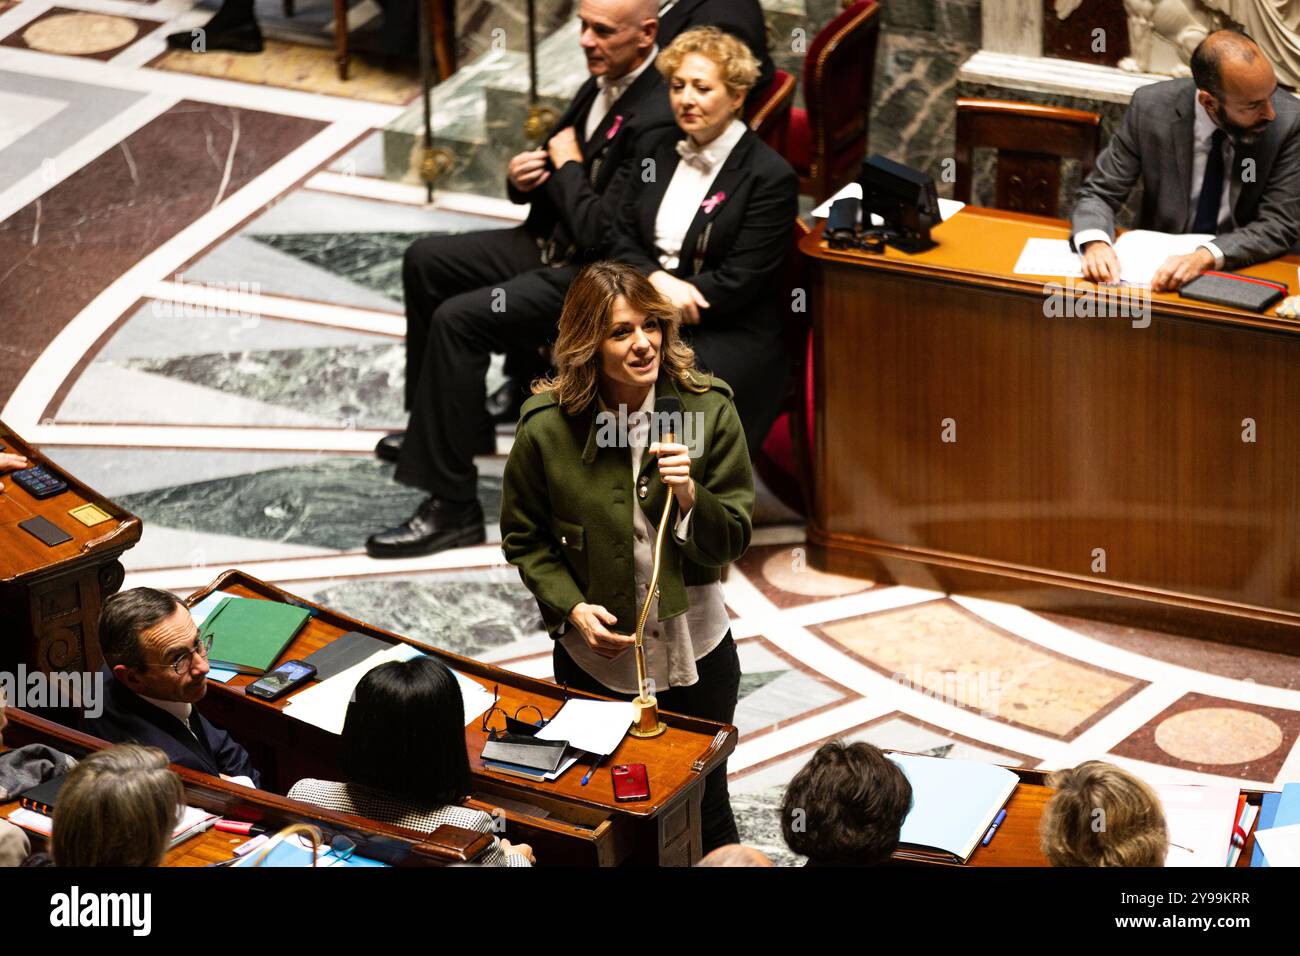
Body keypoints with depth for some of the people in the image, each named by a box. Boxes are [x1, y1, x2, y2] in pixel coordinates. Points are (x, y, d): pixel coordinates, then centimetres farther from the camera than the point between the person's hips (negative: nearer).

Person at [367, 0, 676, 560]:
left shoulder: (656, 117, -26)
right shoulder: (602, 83, 5)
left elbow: (600, 232, -29)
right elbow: (554, 152, 19)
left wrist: (567, 163, -13)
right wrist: (522, 177, -4)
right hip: (551, 244, 11)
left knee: (458, 319, -24)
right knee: (424, 262, 18)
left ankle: (452, 507, -16)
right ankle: (444, 422, 34)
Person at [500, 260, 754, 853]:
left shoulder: (708, 409, -12)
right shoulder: (546, 427, -13)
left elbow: (734, 539, -7)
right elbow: (524, 539, 0)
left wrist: (691, 498, -27)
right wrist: (569, 607, -14)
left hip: (694, 654, 1)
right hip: (595, 660, 0)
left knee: (706, 815, 17)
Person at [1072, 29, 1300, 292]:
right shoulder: (1151, 106, -11)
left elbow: (1279, 224, -14)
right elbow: (1099, 193, -3)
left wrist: (1205, 257, -31)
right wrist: (1095, 242, -25)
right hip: (1158, 266, 1)